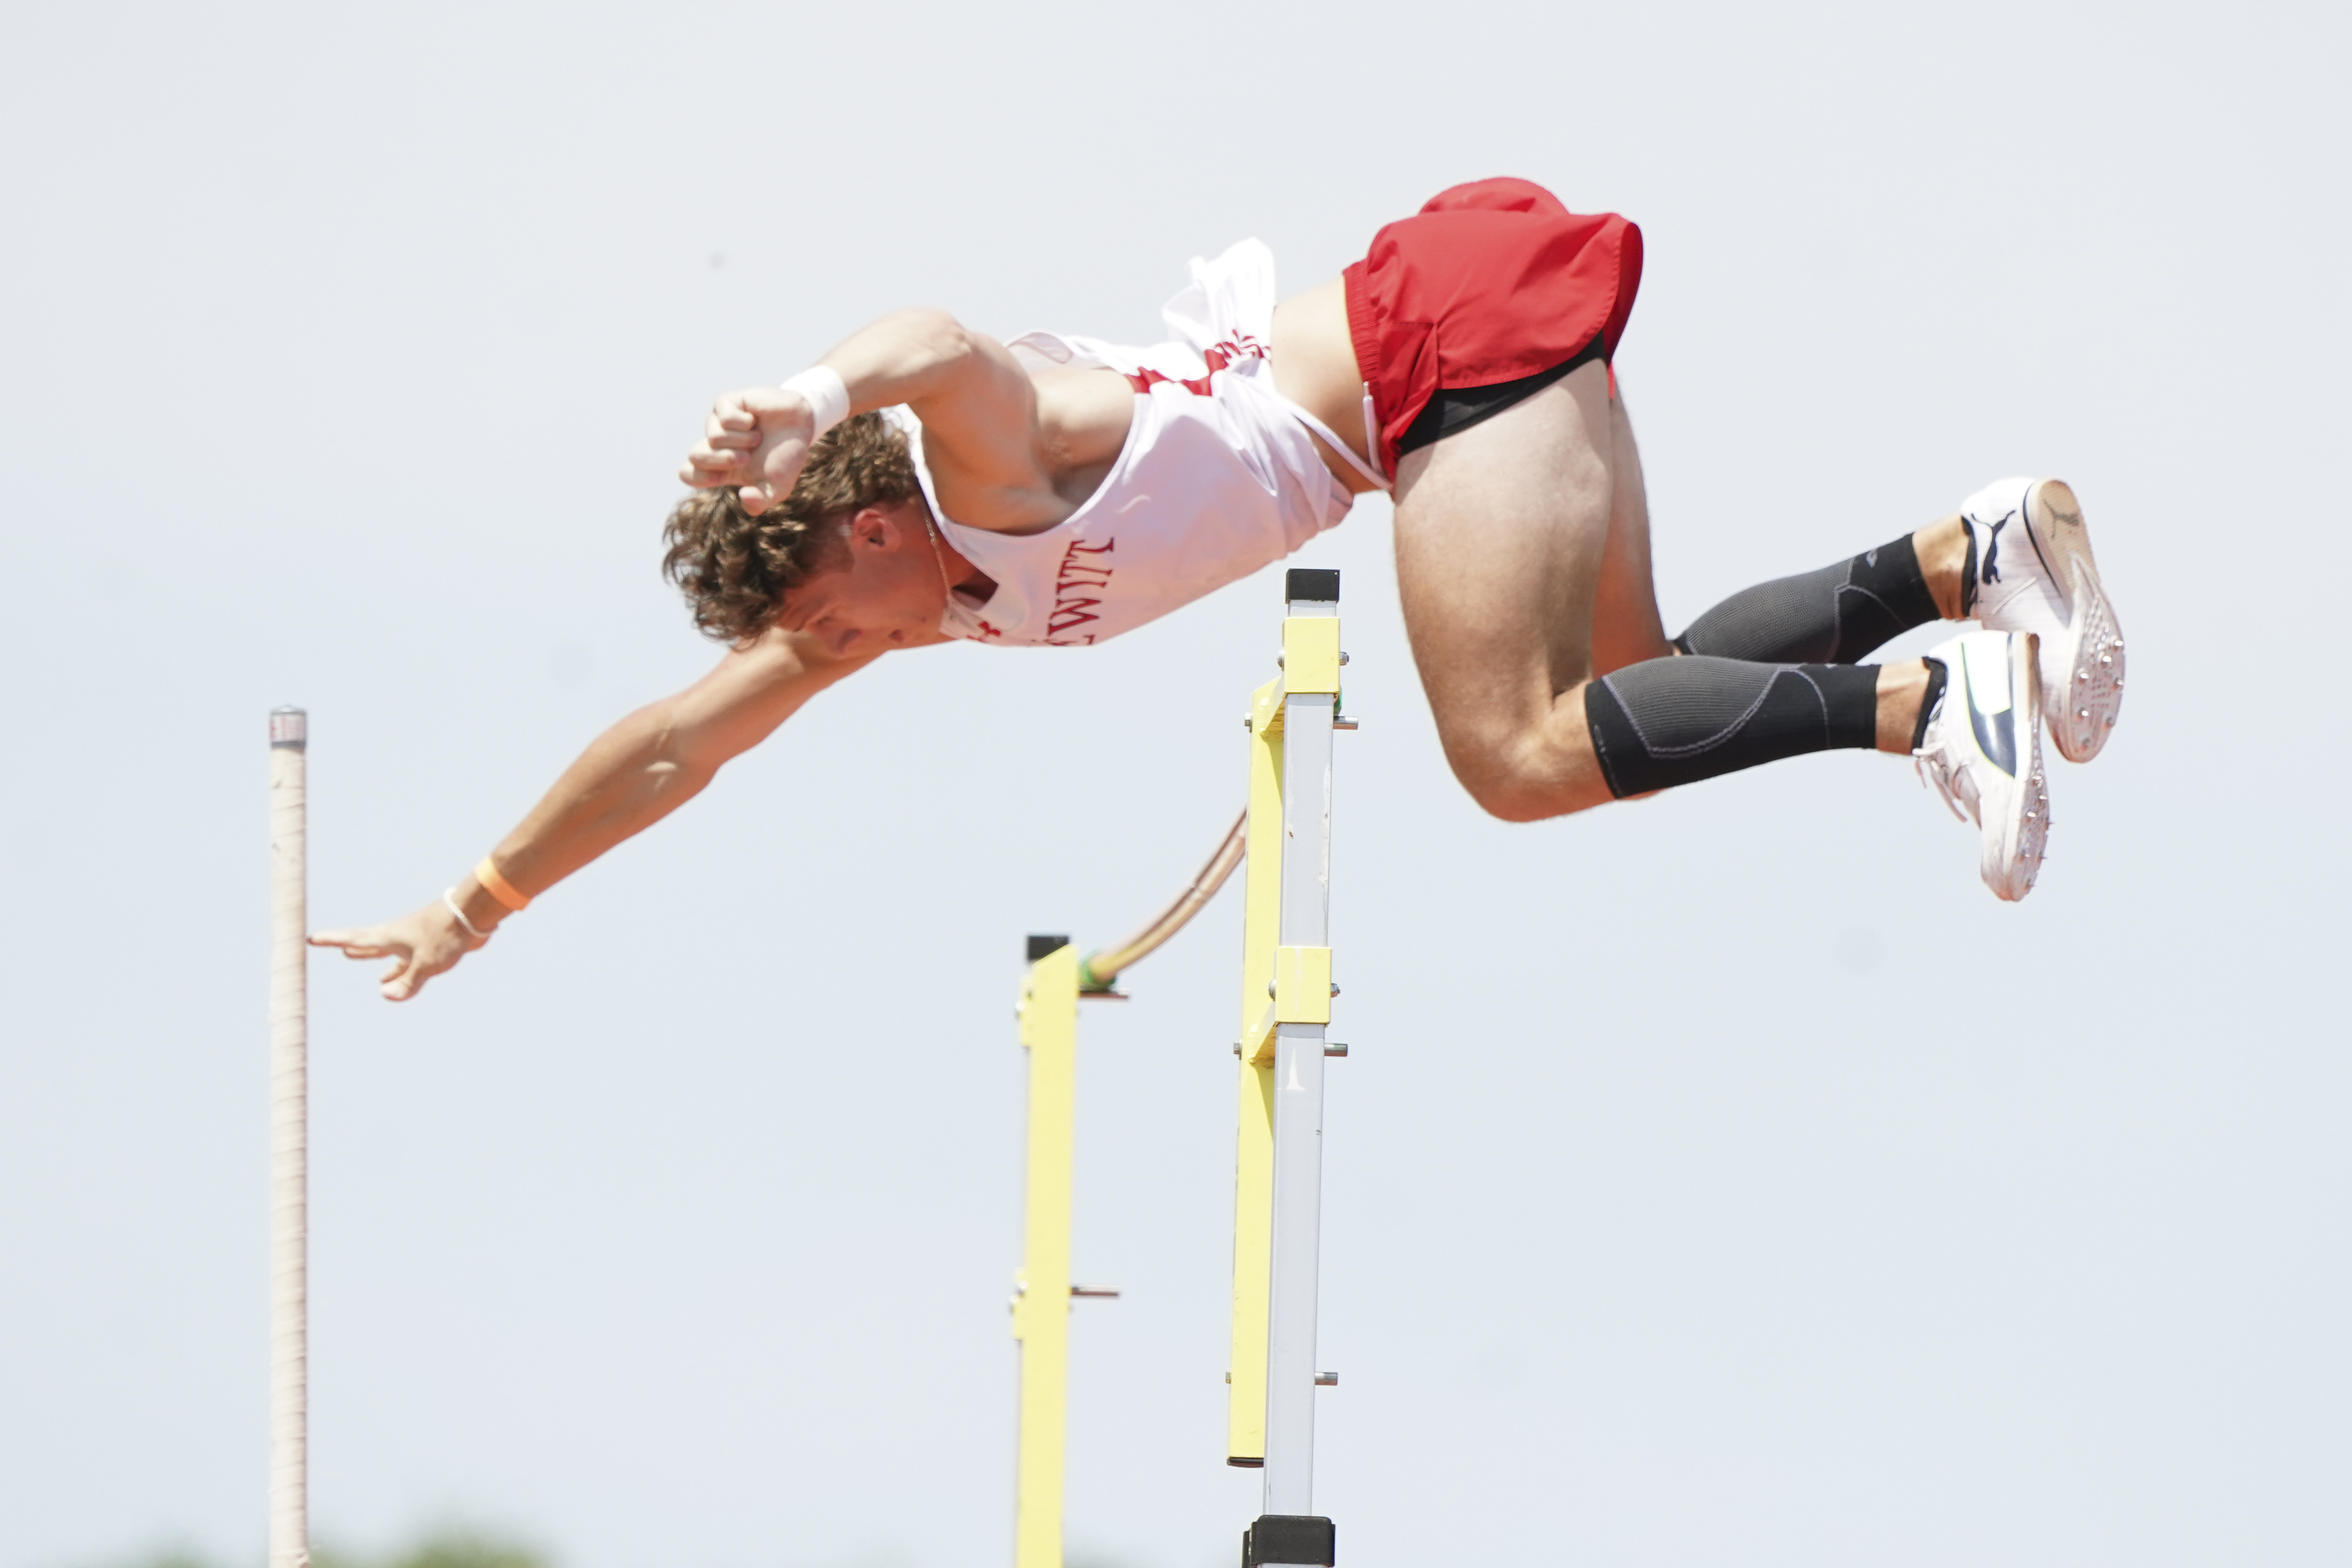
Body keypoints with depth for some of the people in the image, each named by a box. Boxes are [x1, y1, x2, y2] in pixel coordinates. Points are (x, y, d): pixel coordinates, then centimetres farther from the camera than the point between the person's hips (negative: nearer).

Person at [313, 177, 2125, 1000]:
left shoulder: (986, 469, -20)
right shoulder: (899, 590, 7)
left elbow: (946, 347, -46)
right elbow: (675, 746, 15)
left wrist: (818, 397, -67)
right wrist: (476, 905, 14)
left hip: (1453, 325, -9)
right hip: (1462, 361, 9)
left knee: (1518, 751, -19)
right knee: (1620, 700, 9)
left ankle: (1926, 703, -20)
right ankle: (1973, 555, 5)